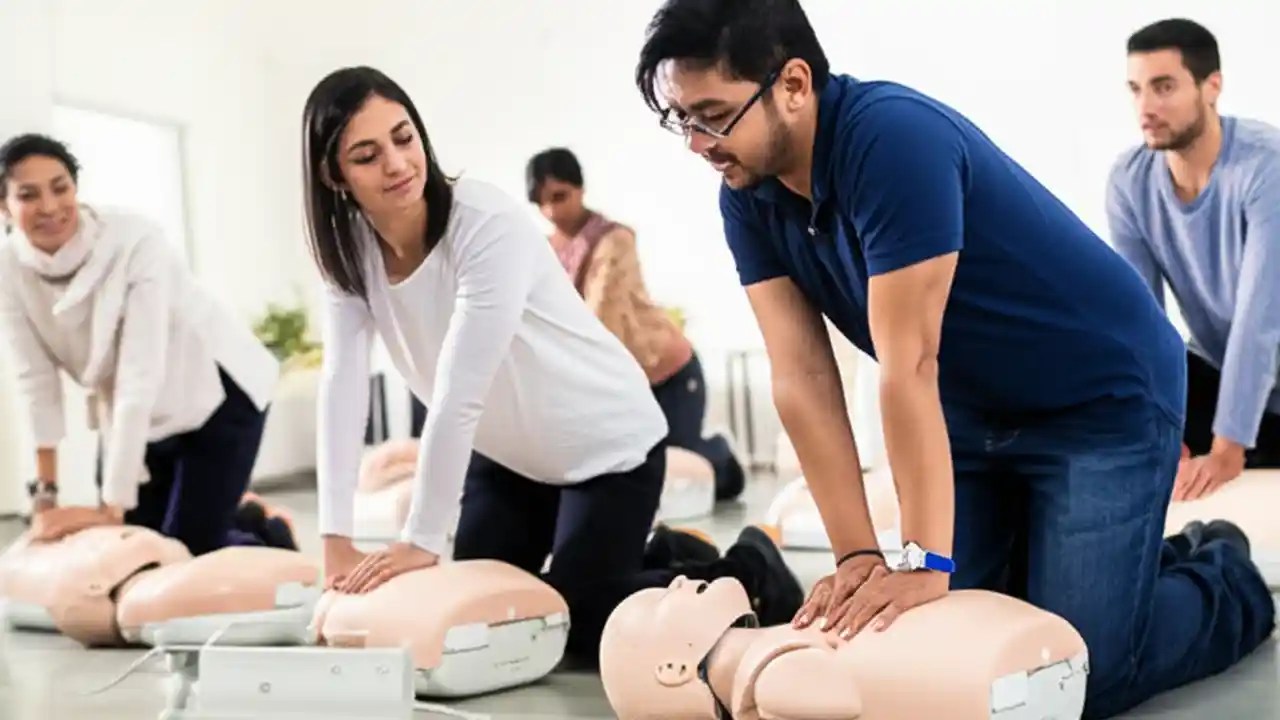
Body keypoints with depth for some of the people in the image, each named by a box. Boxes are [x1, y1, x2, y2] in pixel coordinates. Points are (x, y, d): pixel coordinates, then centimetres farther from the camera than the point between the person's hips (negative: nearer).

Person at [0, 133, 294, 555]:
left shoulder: (134, 240, -29)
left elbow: (140, 376, -31)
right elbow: (37, 381, -10)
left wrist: (112, 506, -33)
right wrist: (44, 494, -13)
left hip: (216, 395, -5)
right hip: (129, 417, 5)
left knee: (189, 553, -9)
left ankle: (271, 538, 23)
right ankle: (240, 516, 30)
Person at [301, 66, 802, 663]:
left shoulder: (489, 225, -30)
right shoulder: (349, 250, -9)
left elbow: (459, 394, -32)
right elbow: (342, 385, -18)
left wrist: (422, 539, -30)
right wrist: (335, 538, -25)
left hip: (604, 446, -7)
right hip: (506, 453, 7)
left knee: (578, 623, -7)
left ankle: (747, 574, 14)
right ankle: (654, 552, 31)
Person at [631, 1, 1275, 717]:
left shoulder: (893, 136, -31)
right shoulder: (748, 193, -9)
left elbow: (909, 366, -33)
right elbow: (801, 377, -13)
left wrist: (926, 564, -30)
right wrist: (857, 555, -18)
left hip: (1104, 399, -7)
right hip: (973, 410, 7)